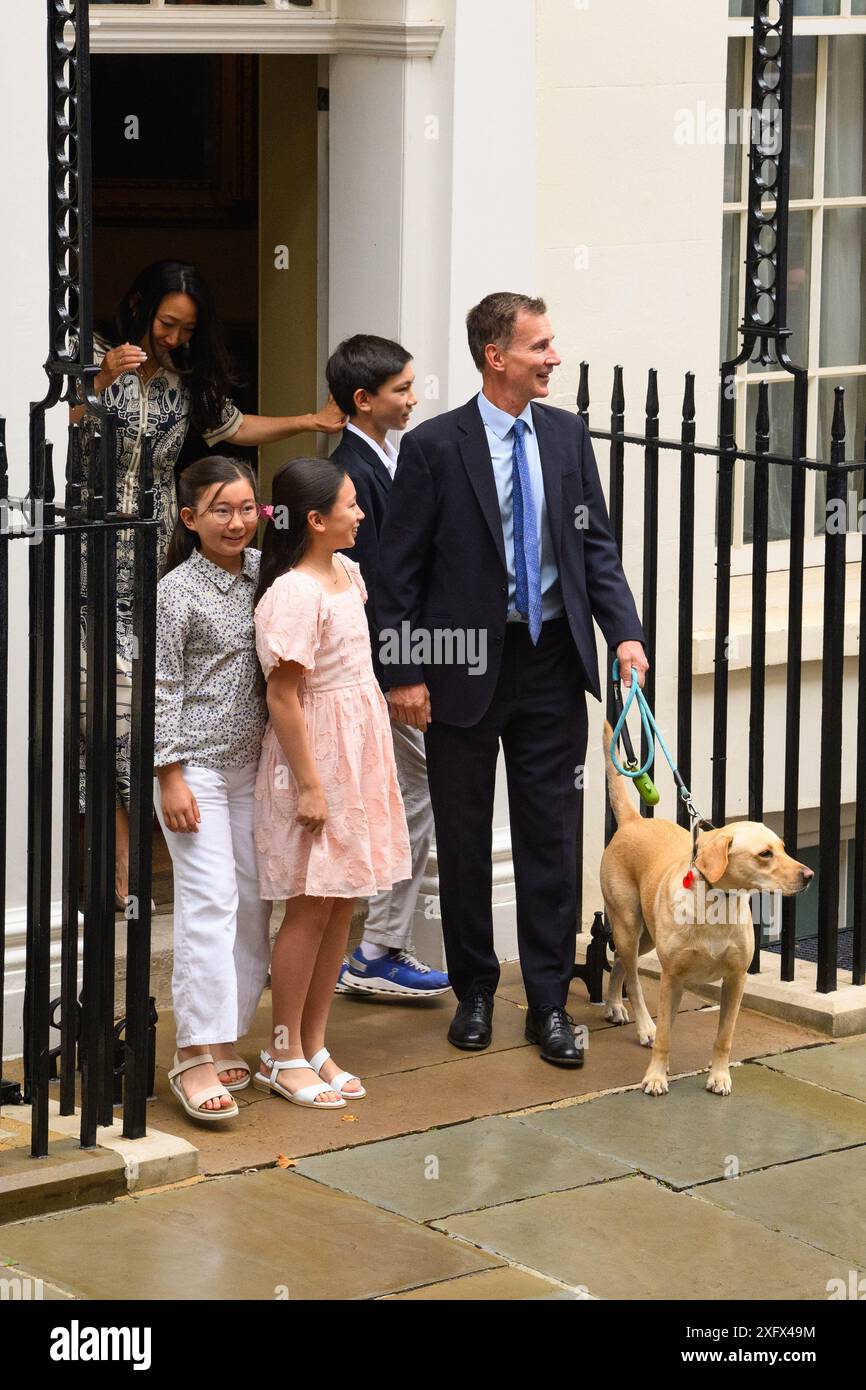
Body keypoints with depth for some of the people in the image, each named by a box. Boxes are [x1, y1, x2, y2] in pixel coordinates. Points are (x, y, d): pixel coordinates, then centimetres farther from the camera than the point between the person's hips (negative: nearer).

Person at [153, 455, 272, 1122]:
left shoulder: (264, 573, 7)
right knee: (210, 900, -12)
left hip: (253, 764, 6)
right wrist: (170, 777, -13)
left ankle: (224, 1040, 14)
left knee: (254, 901, 5)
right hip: (195, 766, -6)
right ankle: (196, 1054, -12)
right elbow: (162, 687, -10)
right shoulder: (177, 591, -9)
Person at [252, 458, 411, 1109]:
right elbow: (284, 696, -19)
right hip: (313, 758, -8)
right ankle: (284, 1057, 8)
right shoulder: (292, 596, -19)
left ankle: (315, 1047, 19)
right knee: (311, 907, -2)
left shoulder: (347, 572, 8)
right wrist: (308, 785, -19)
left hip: (358, 756, 8)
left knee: (341, 907, 11)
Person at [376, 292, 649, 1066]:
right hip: (466, 665, -3)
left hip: (551, 661, 3)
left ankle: (549, 1003, 12)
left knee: (552, 836, 4)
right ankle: (474, 993, 24)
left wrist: (625, 632, -7)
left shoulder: (567, 436, 4)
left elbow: (597, 544, 6)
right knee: (464, 840, 9)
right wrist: (405, 673, -10)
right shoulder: (434, 447, -8)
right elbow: (399, 569, -6)